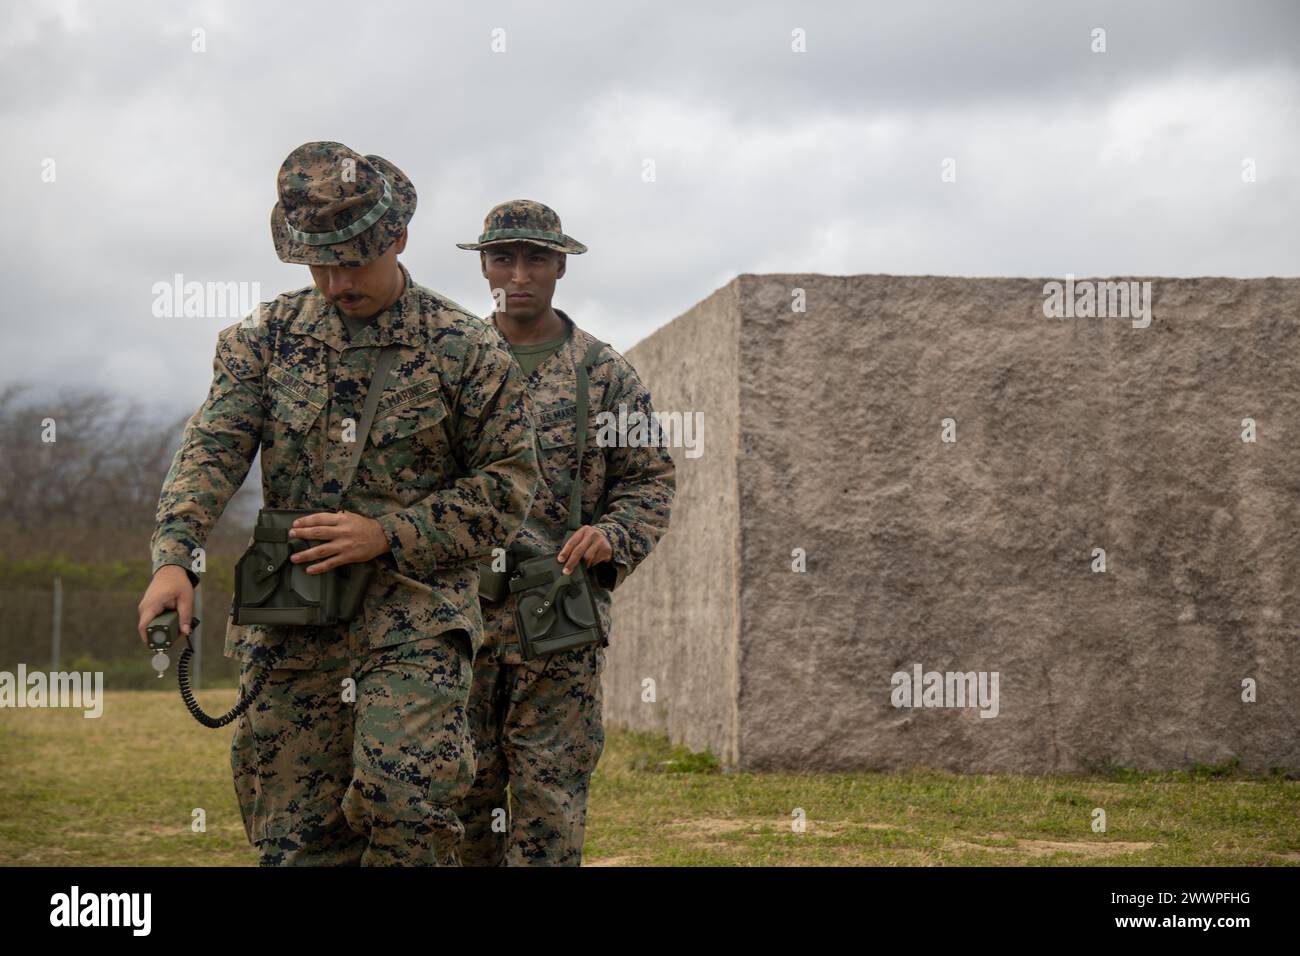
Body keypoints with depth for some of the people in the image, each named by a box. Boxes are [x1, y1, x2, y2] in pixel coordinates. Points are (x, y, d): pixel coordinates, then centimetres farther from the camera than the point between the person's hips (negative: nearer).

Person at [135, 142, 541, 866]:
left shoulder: (466, 348, 0)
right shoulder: (267, 337, 8)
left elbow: (510, 484, 0)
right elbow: (214, 448, -2)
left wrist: (387, 534, -11)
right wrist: (174, 558, -19)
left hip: (417, 614, -3)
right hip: (288, 620, 3)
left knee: (405, 793, -21)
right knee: (294, 836, 4)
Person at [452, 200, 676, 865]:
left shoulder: (605, 373, 6)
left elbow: (652, 478, 6)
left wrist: (612, 535, -12)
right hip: (461, 609, 2)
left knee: (550, 795, -1)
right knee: (462, 788, 5)